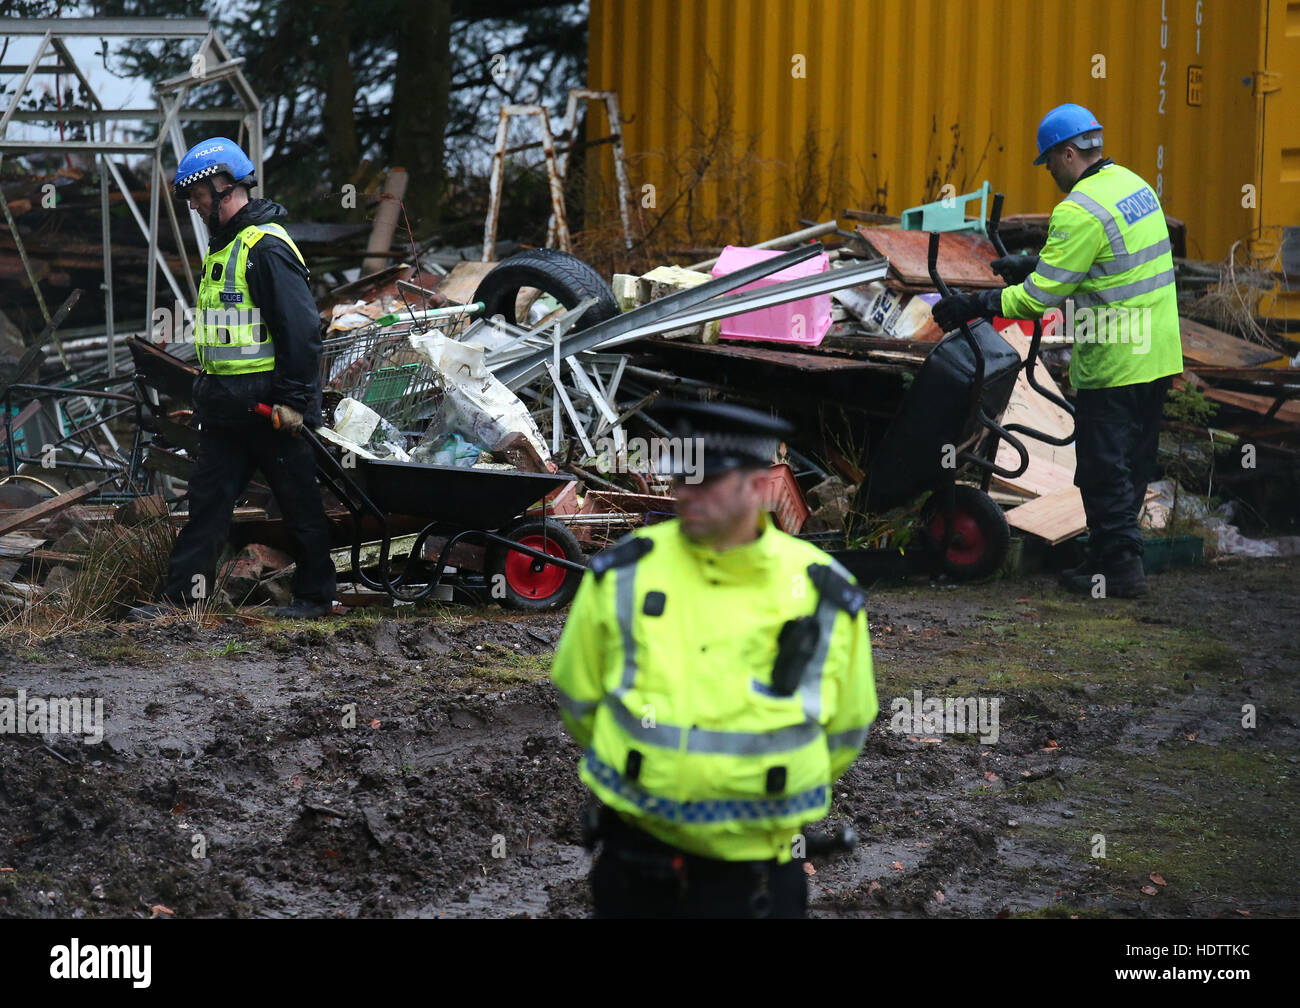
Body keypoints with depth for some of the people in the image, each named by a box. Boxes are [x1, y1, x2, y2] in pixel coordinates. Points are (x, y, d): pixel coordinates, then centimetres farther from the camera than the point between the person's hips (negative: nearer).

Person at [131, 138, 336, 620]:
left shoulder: (267, 247, -16)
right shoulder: (223, 246, 15)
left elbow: (300, 327, -20)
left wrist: (294, 398, -21)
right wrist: (208, 389, 23)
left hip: (270, 409, -9)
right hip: (226, 407, 9)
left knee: (299, 503, 3)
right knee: (207, 499, 6)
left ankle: (316, 595, 13)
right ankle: (181, 594, 7)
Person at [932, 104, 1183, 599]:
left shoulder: (1081, 210, -19)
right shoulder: (1134, 185, 10)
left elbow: (1041, 295, -19)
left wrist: (973, 306, -11)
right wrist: (1031, 264, 23)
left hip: (1112, 367, -9)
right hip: (1159, 357, 9)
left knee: (1104, 470, 0)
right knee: (1133, 466, 15)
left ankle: (1119, 566, 3)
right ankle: (1110, 554, 24)